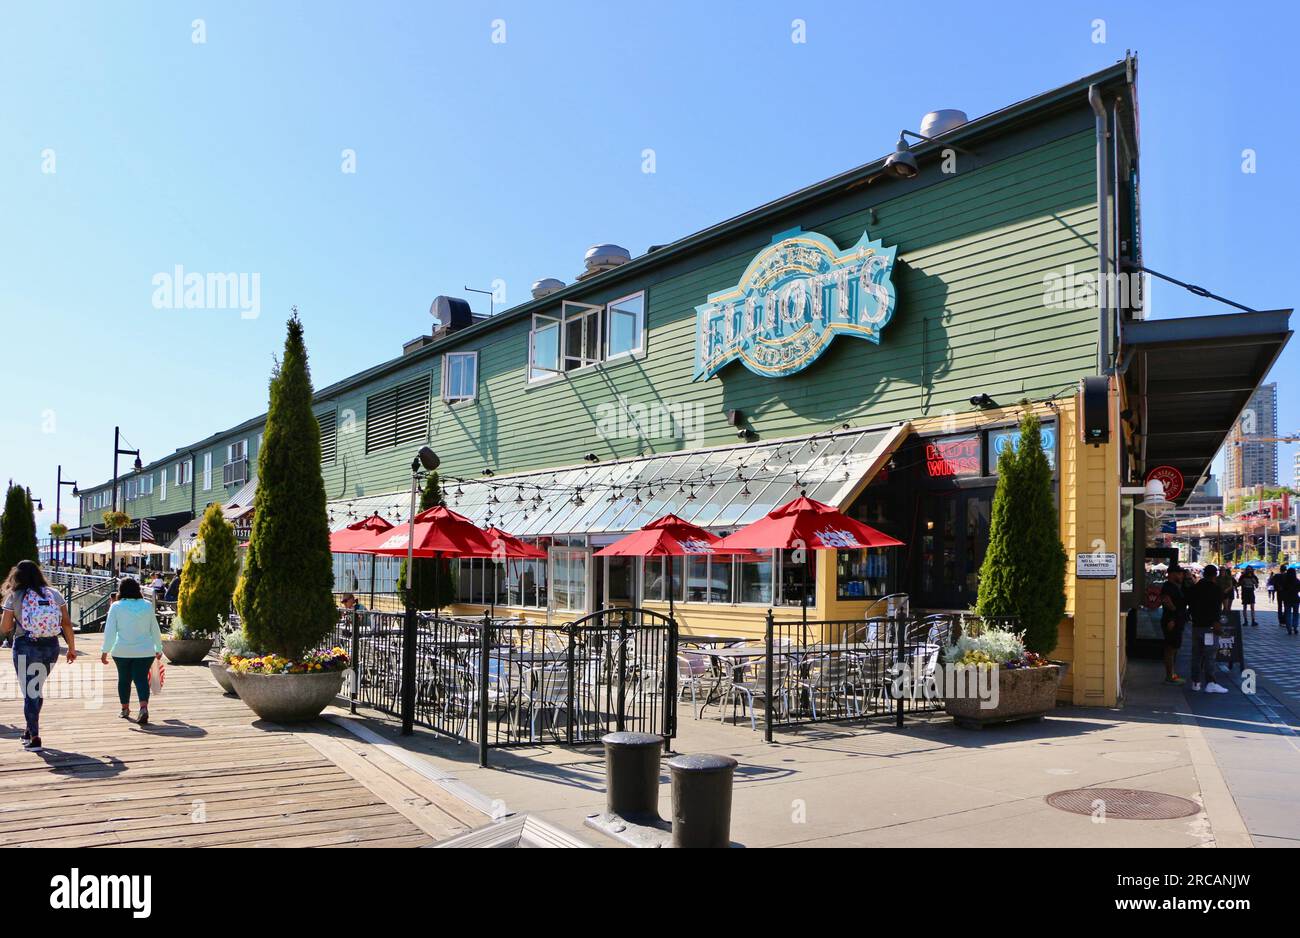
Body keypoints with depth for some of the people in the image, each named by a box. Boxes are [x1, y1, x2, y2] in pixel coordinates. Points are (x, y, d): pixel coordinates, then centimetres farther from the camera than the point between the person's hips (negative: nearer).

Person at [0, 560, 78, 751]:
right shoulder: (54, 594, 2)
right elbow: (67, 623, 0)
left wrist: (16, 621, 16)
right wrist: (72, 648, 7)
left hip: (25, 648, -3)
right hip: (51, 647, 3)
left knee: (29, 693, 3)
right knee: (38, 689, 21)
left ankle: (34, 738, 2)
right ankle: (30, 730, 30)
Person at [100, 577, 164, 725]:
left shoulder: (116, 607, -3)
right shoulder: (147, 605, 3)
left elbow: (110, 631, -7)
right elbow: (155, 629, 9)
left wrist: (105, 651, -3)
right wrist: (159, 649, 18)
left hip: (122, 651, 0)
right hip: (145, 651, 0)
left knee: (124, 679, 16)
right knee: (141, 678, -1)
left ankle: (125, 709, 28)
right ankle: (144, 708, -20)